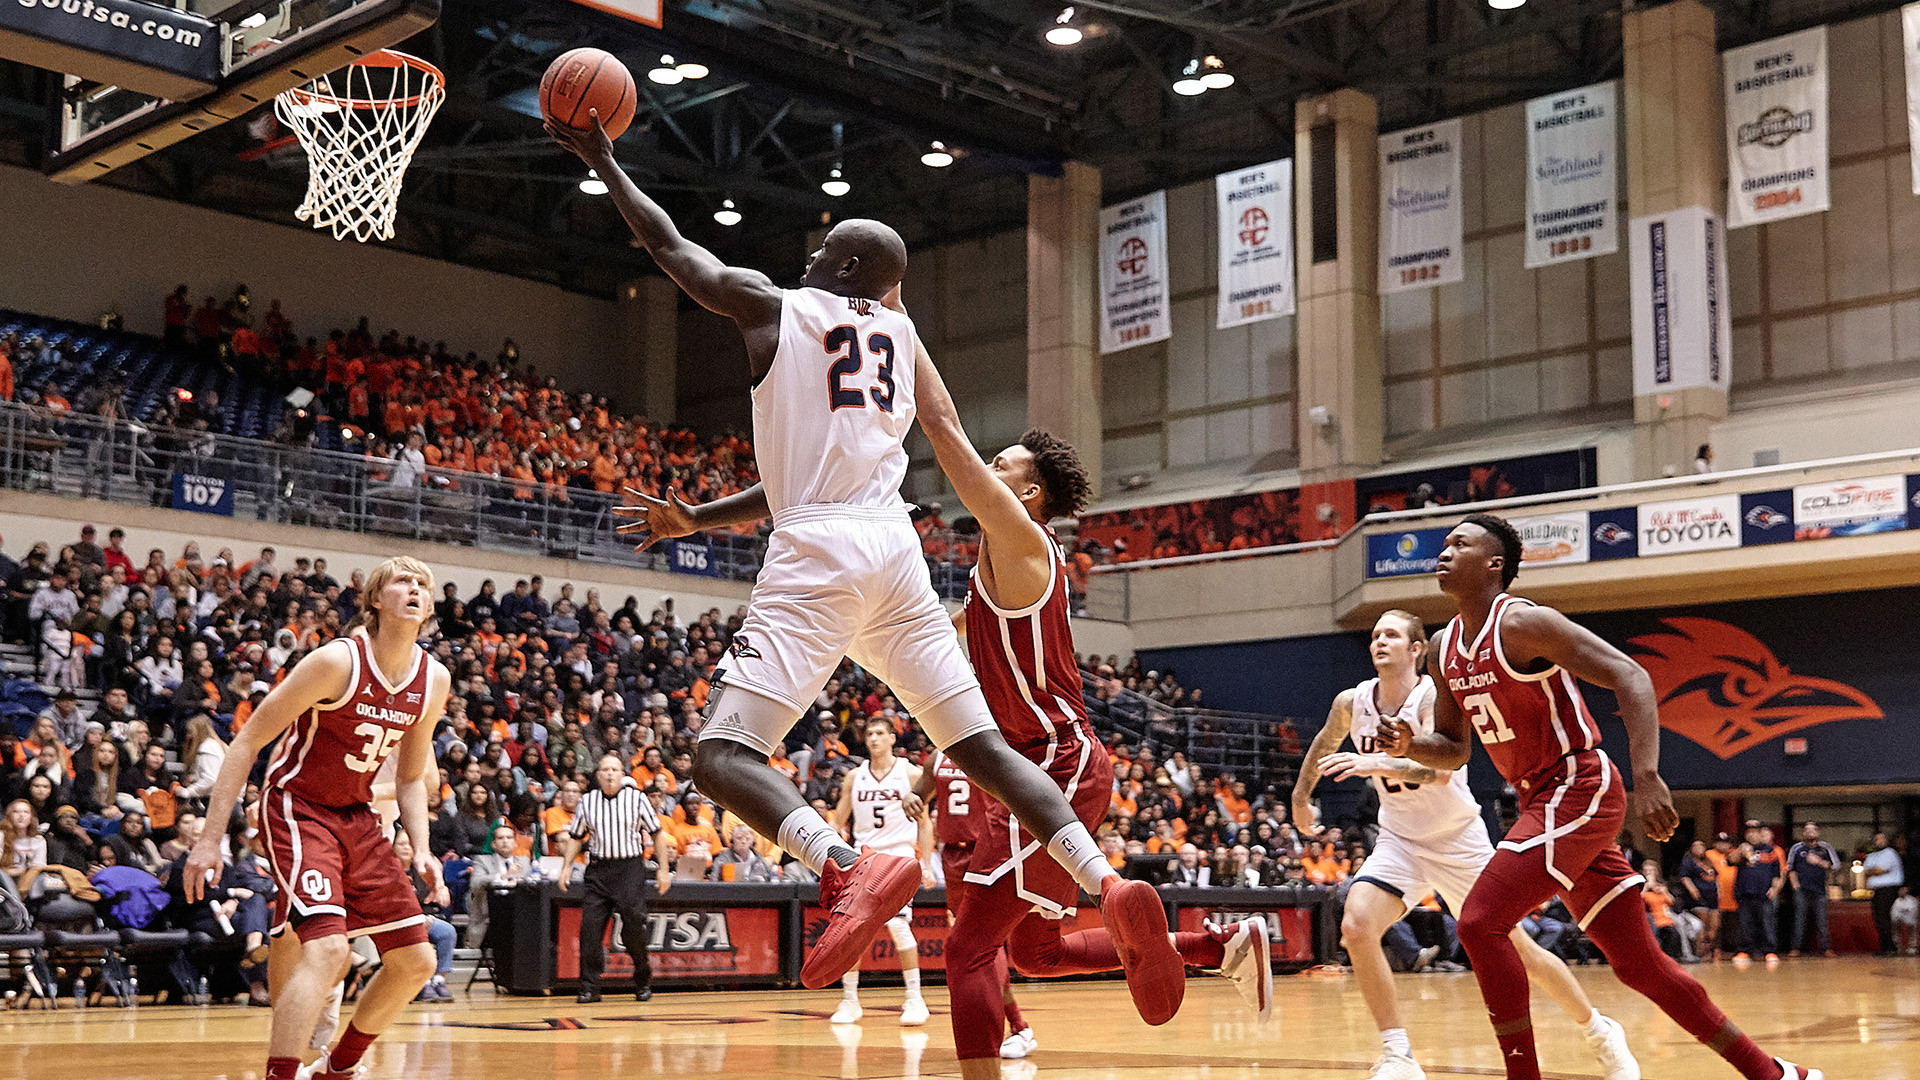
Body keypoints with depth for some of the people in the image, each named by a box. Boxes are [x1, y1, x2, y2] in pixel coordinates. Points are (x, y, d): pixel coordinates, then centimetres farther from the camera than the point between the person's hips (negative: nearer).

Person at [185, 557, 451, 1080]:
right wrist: (210, 838, -20)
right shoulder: (338, 661, -19)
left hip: (358, 817, 7)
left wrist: (421, 850, -1)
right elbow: (248, 742, -16)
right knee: (328, 949, -27)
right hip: (296, 807, -7)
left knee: (415, 960, 5)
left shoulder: (434, 680, 0)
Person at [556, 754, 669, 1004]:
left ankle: (643, 983, 13)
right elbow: (575, 837, 17)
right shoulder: (587, 801, 8)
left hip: (630, 868, -2)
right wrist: (566, 867, 6)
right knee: (590, 927, -7)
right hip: (598, 869, 2)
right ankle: (589, 988, -1)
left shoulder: (636, 798, 2)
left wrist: (663, 869, 2)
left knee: (634, 925, -7)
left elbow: (657, 834, 6)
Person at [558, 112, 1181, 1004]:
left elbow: (667, 244, 22)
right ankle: (1108, 888, -8)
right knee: (981, 745, 10)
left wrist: (604, 163, 39)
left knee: (722, 757, -7)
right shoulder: (900, 334, 23)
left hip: (817, 557, -6)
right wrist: (699, 518, 32)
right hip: (895, 547, 6)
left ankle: (851, 867, -33)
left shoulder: (771, 304, 8)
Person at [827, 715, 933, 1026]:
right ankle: (850, 1001, 10)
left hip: (898, 855, -4)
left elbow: (924, 822, 5)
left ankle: (915, 999, -8)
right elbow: (838, 822, 15)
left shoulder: (911, 774, 2)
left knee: (898, 924, -17)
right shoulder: (854, 777, 10)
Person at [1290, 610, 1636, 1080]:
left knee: (1517, 947, 2)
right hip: (1400, 841, 4)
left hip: (1459, 841, -4)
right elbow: (1323, 745, 19)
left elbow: (1442, 769, -38)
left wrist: (1377, 764, -52)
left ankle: (1601, 1032, 26)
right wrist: (1300, 798, 25)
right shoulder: (1351, 703, -4)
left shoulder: (1435, 697, -20)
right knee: (1356, 926, -22)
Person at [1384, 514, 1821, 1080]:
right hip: (1544, 800, 9)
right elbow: (1454, 749, 19)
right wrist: (1409, 745, -4)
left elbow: (1630, 677, -21)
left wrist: (1646, 775, -32)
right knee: (1639, 963, 11)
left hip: (1579, 790, -9)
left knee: (1479, 923, -18)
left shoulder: (1522, 623, -15)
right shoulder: (1445, 649, 10)